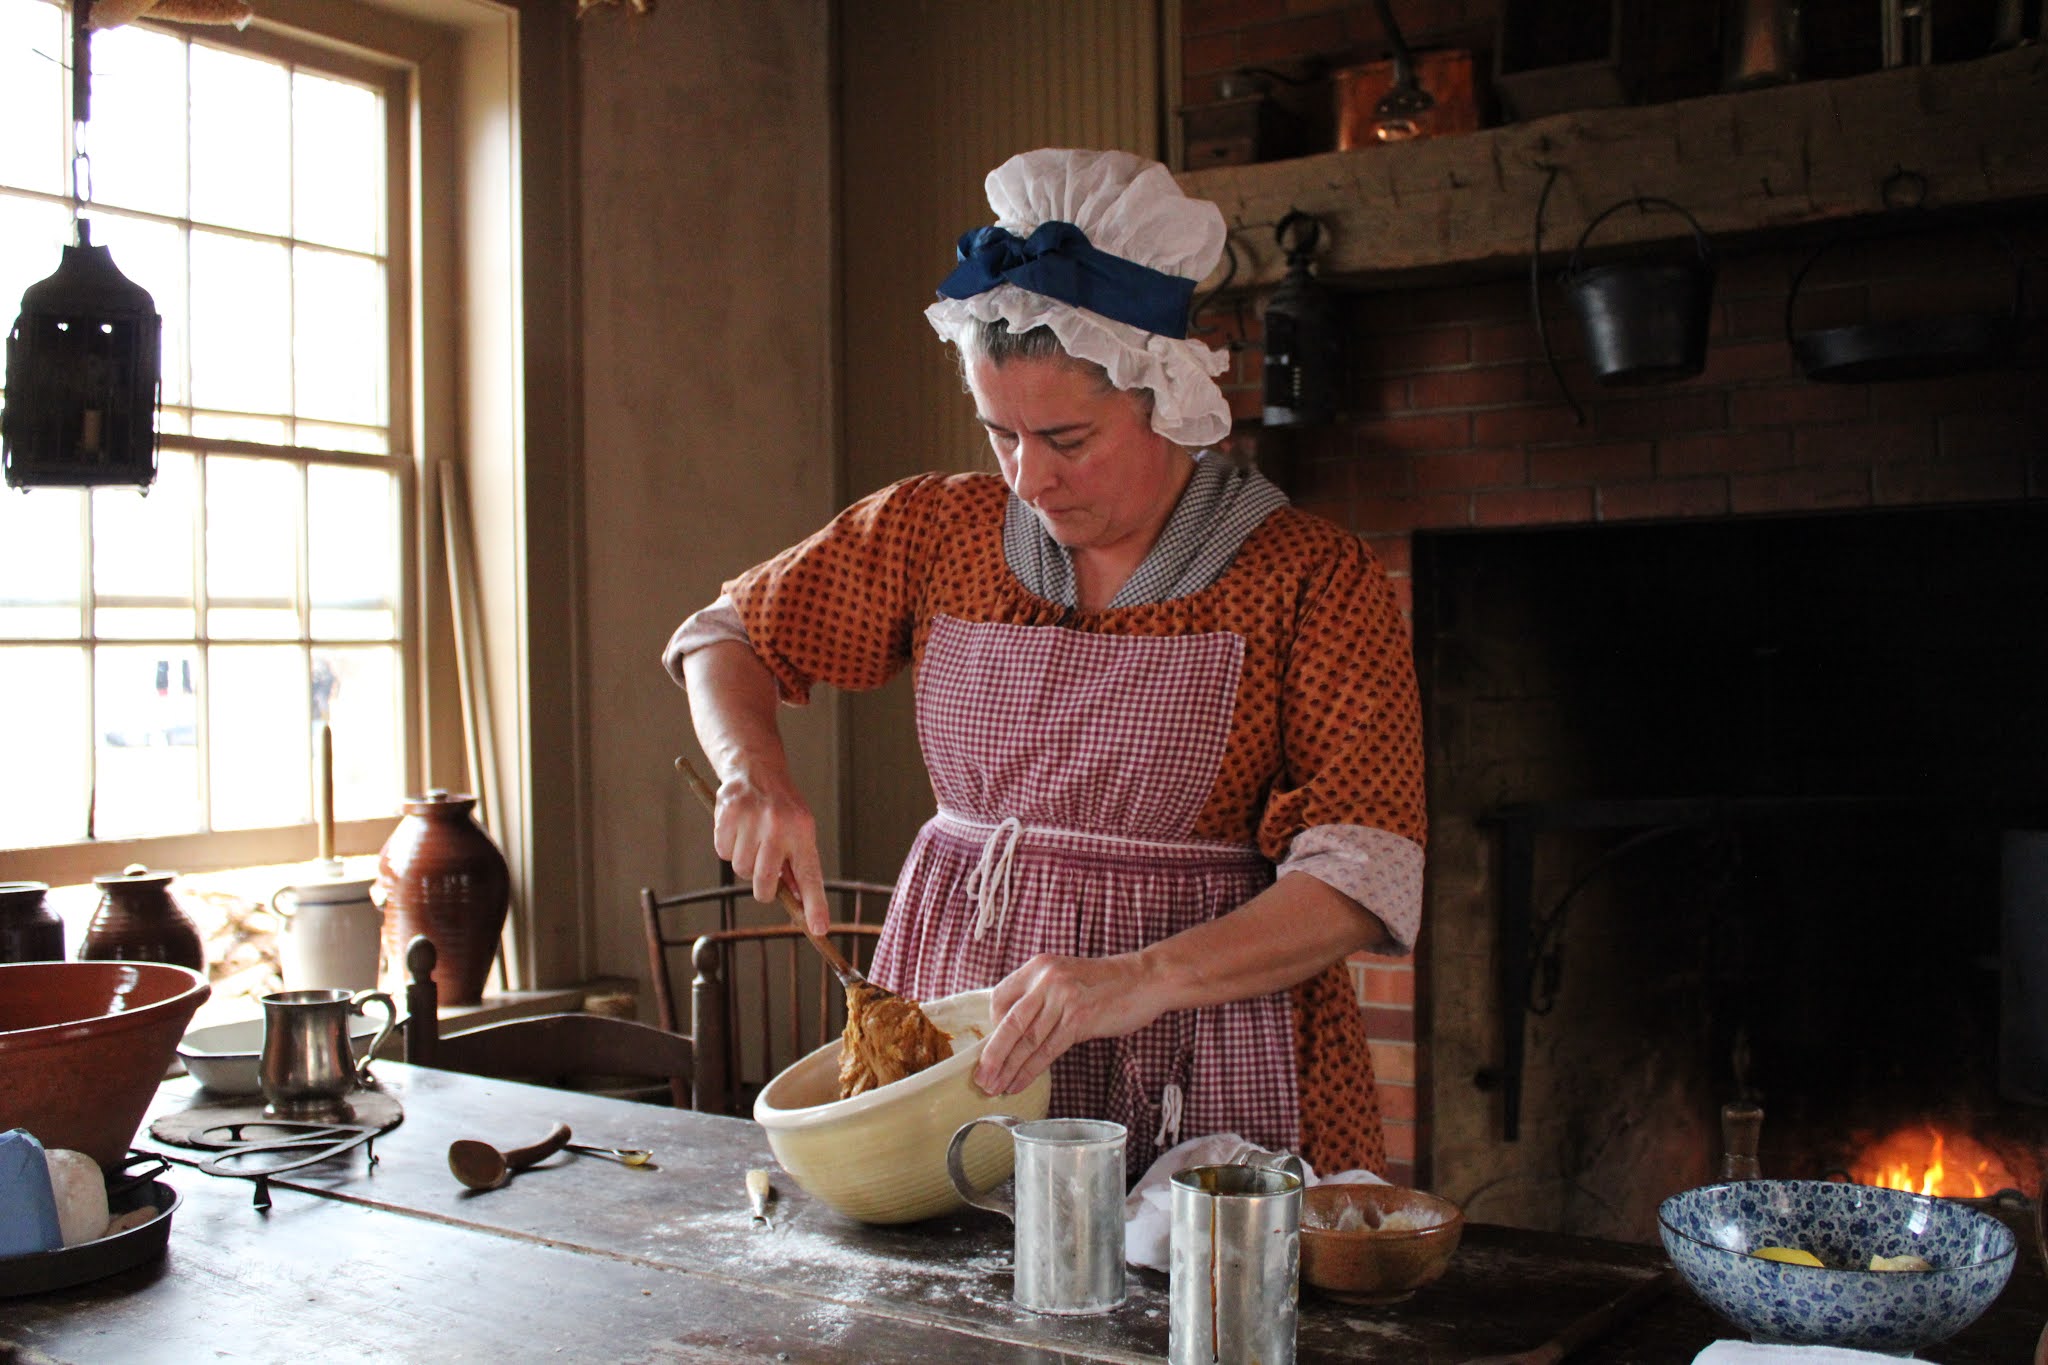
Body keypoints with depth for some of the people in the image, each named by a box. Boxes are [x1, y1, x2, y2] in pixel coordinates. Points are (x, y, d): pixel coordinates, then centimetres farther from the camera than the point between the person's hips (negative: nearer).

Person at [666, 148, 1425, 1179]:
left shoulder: (1311, 580, -7)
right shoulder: (939, 532, 5)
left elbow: (1363, 876, -14)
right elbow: (727, 636, 15)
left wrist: (1140, 979, -28)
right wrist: (753, 776, -6)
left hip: (1203, 1068, -2)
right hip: (955, 1008, 3)